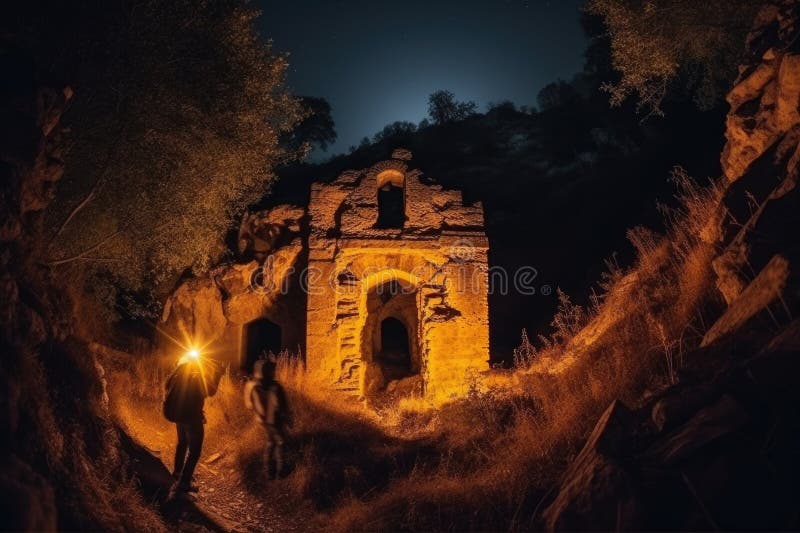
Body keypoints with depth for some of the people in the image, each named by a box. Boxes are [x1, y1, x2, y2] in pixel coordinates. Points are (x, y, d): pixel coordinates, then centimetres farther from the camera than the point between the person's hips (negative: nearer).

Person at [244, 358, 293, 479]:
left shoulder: (250, 385, -17)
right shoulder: (274, 388, -35)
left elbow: (249, 404, -2)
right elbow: (282, 407, -23)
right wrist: (289, 420, -6)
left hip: (262, 419, 5)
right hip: (275, 421, -5)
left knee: (270, 441, 28)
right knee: (280, 442, 20)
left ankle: (268, 469, 38)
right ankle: (279, 469, 33)